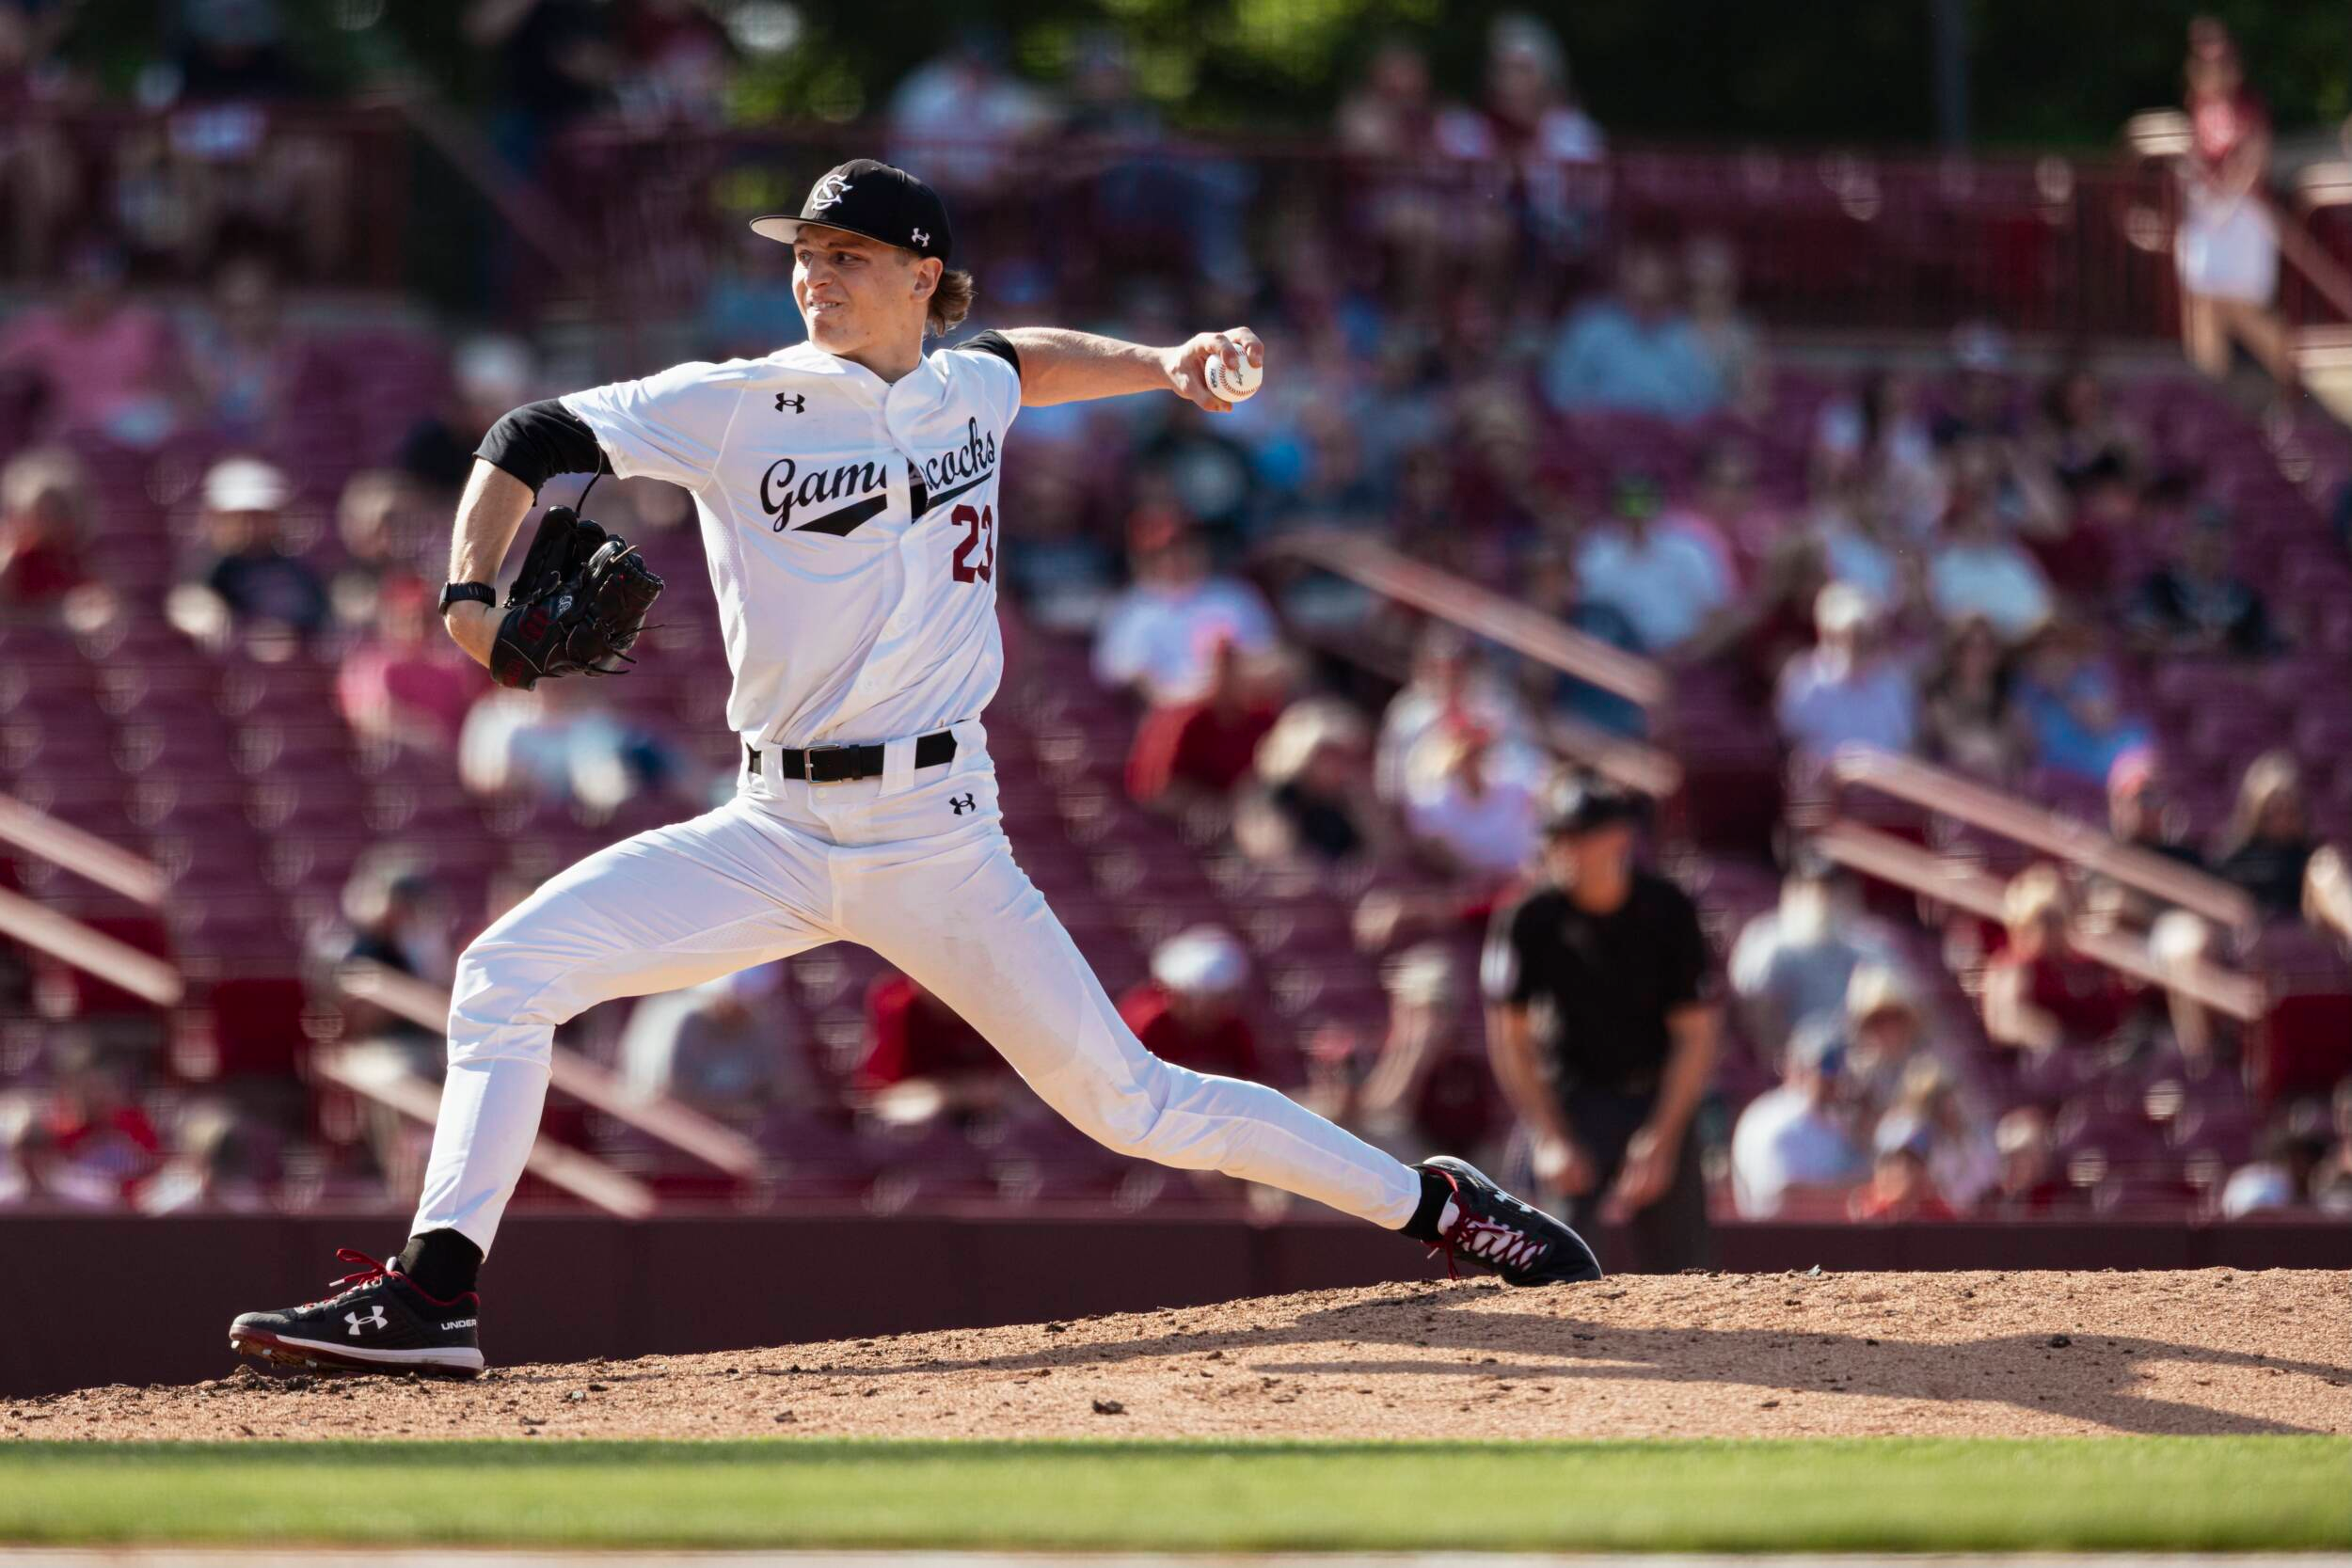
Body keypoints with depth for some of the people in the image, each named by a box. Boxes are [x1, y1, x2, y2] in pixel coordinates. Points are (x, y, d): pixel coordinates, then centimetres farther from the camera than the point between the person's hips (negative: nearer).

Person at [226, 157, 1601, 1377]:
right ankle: (437, 1295, -18)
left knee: (1130, 1103, -3)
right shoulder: (739, 409, -1)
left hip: (939, 838, -1)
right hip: (777, 836, 1)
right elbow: (532, 440, -1)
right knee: (510, 972, -16)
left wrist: (1164, 365, 22)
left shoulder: (973, 392, 7)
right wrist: (472, 592, -15)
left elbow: (1026, 353, 33)